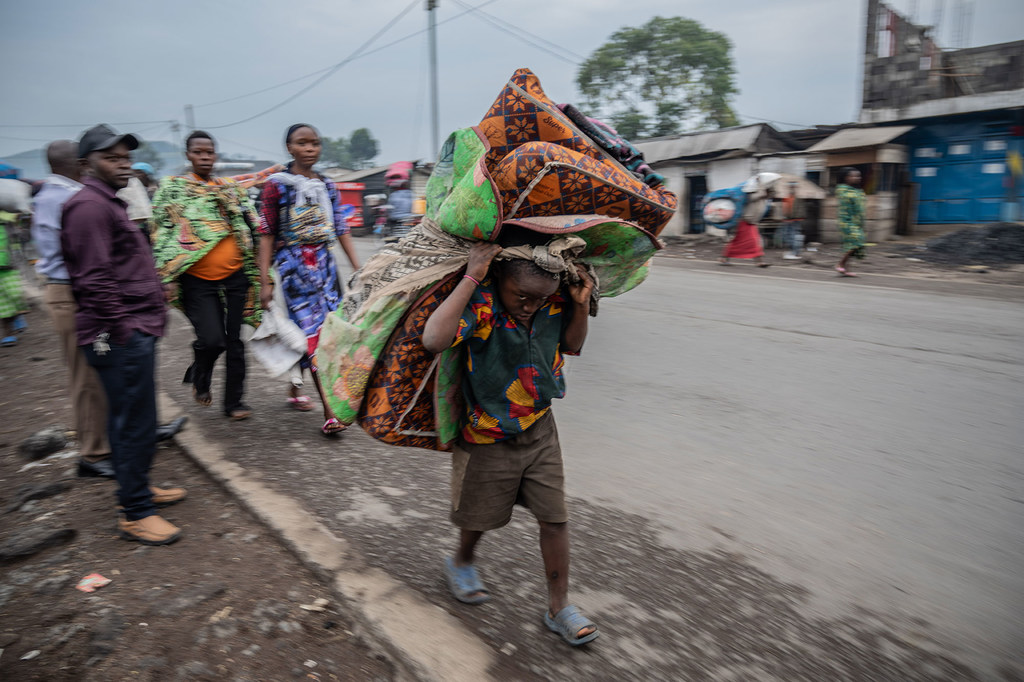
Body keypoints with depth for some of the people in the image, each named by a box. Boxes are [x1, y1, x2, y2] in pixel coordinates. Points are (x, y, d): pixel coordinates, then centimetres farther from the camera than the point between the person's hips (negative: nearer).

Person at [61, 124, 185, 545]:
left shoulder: (107, 203, 21)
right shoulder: (90, 206, -13)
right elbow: (95, 281, -21)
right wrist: (121, 332, -18)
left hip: (135, 331, 11)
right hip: (122, 336, -11)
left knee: (130, 420, 19)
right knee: (135, 423, -4)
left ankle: (136, 490, 33)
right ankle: (135, 514, 6)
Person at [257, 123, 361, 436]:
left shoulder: (327, 186, 12)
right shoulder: (276, 184, -2)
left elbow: (341, 230, 13)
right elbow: (267, 234, -4)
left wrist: (359, 269, 6)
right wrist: (265, 281, -9)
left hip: (324, 263, 5)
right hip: (292, 264, -5)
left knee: (327, 330, 5)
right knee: (314, 333, -11)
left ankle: (295, 386, 30)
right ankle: (329, 413, -10)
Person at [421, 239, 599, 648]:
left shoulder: (554, 303, -11)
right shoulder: (480, 304, -28)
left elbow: (571, 345, 6)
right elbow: (433, 340, -46)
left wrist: (581, 305, -12)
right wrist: (471, 277, -43)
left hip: (540, 430, 4)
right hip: (488, 438, -4)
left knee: (554, 518, 8)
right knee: (480, 516, 18)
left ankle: (559, 606, 28)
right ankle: (462, 563, 53)